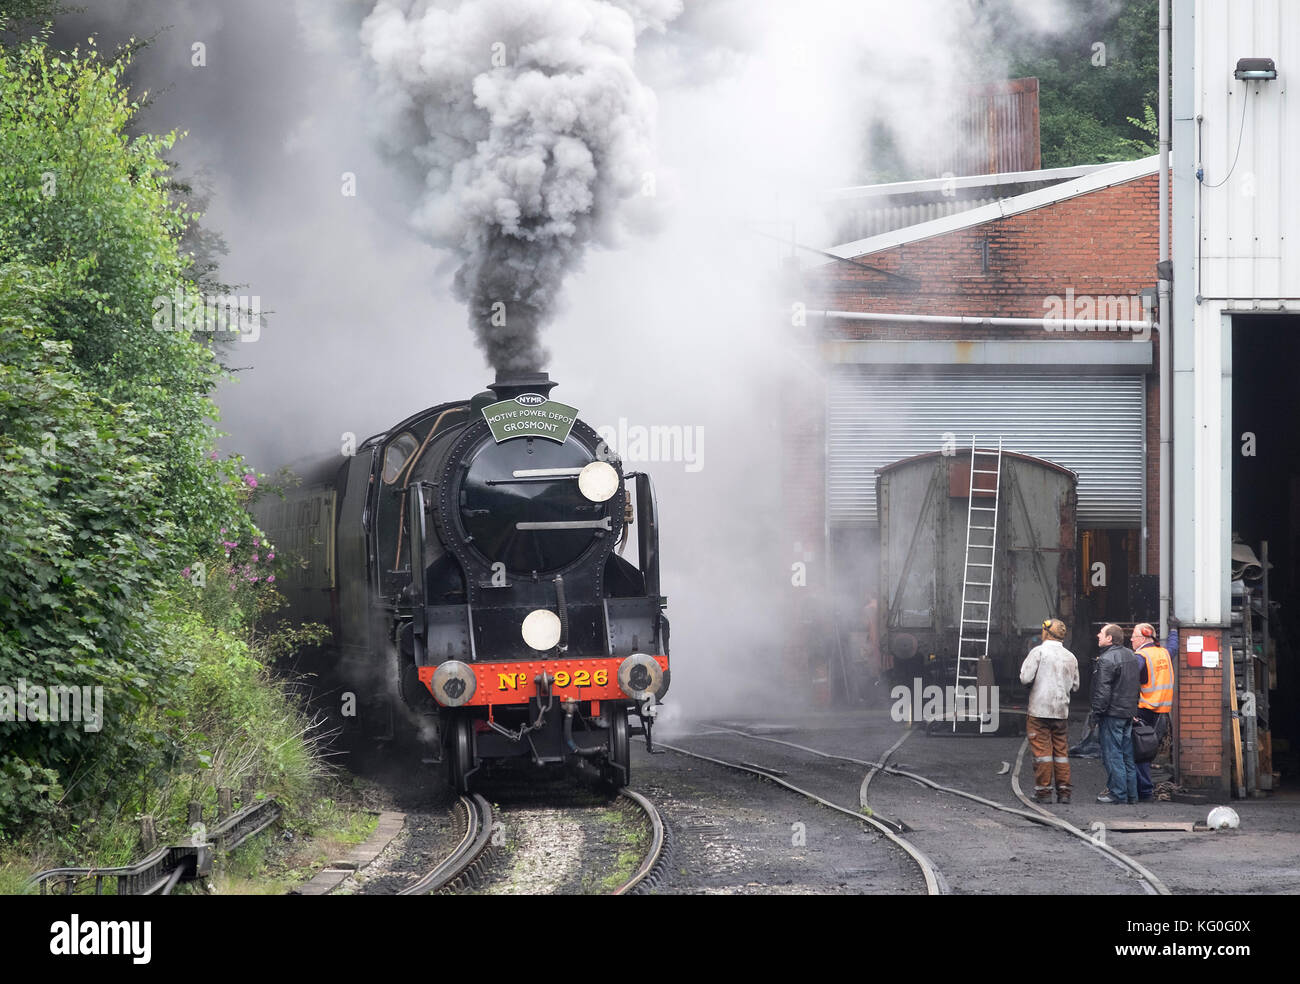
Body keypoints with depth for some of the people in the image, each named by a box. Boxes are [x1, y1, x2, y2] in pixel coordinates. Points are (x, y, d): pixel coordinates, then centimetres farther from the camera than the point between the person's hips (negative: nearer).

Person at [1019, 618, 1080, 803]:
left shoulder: (1039, 652, -8)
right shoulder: (1070, 657, 9)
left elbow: (1025, 678, -13)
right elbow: (1075, 686, 13)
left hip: (1040, 710, -5)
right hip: (1062, 711, 5)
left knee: (1042, 751, -2)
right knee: (1061, 751, 9)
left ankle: (1043, 791, -2)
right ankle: (1063, 792, 6)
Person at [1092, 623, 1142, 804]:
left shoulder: (1107, 660, -15)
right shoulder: (1131, 656, 13)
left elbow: (1102, 691, -18)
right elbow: (1137, 684, 19)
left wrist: (1097, 713, -11)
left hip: (1113, 714, -9)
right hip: (1130, 712, 9)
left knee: (1112, 755, -4)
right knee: (1127, 755, 12)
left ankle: (1118, 794, -5)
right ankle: (1131, 793, 15)